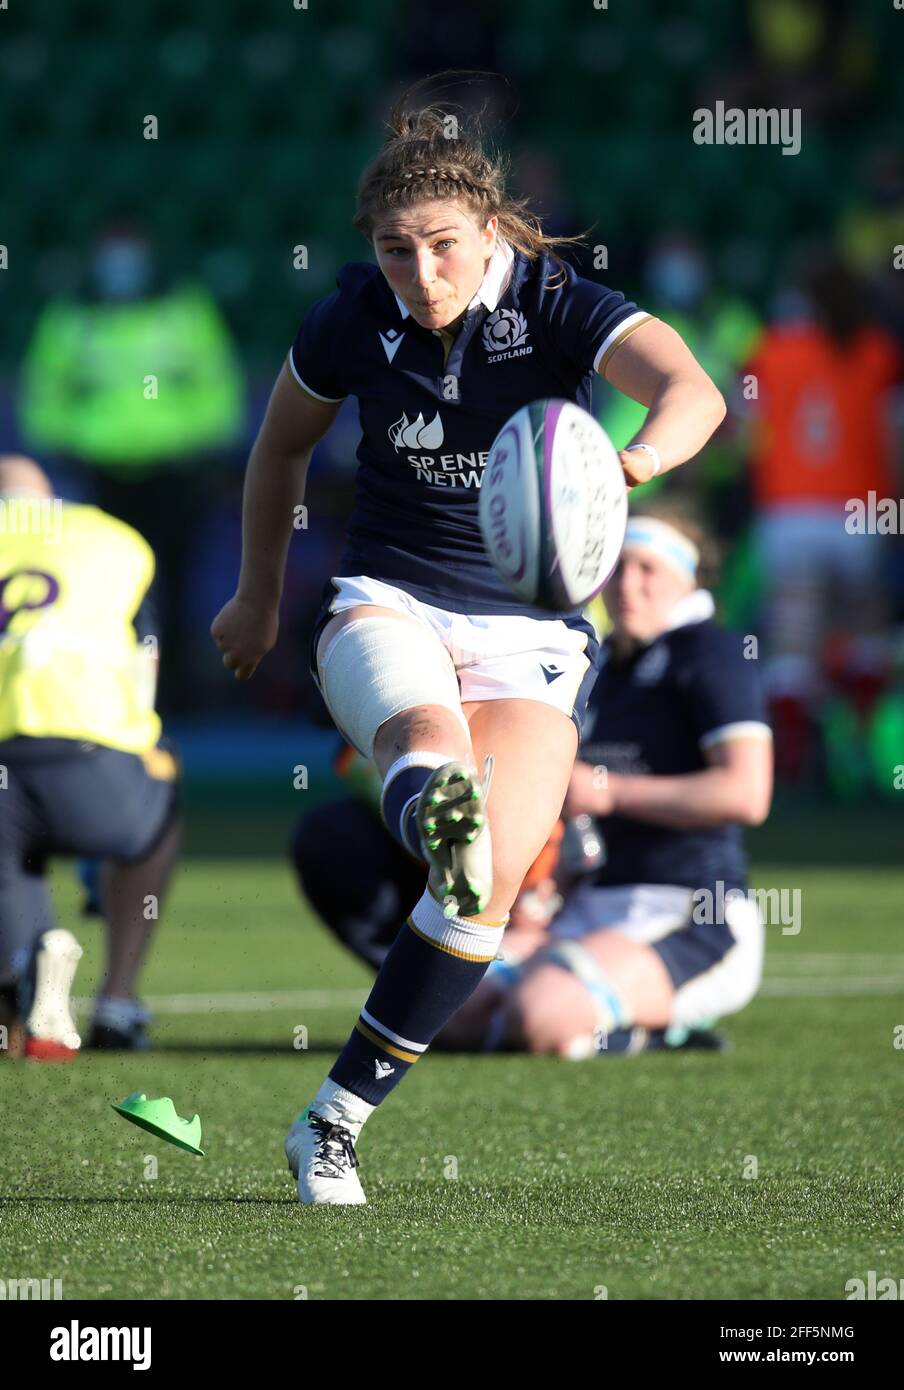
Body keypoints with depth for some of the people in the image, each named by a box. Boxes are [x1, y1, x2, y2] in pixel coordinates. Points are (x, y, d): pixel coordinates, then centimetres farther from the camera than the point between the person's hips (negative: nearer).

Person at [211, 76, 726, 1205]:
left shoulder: (558, 306, -13)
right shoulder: (355, 319, -4)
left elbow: (695, 392, -32)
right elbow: (282, 443, 17)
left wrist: (642, 453, -55)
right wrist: (258, 594, 27)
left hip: (530, 635, -1)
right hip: (386, 607, 1)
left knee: (489, 887, -18)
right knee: (427, 736, -36)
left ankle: (334, 1123, -6)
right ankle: (437, 813, -73)